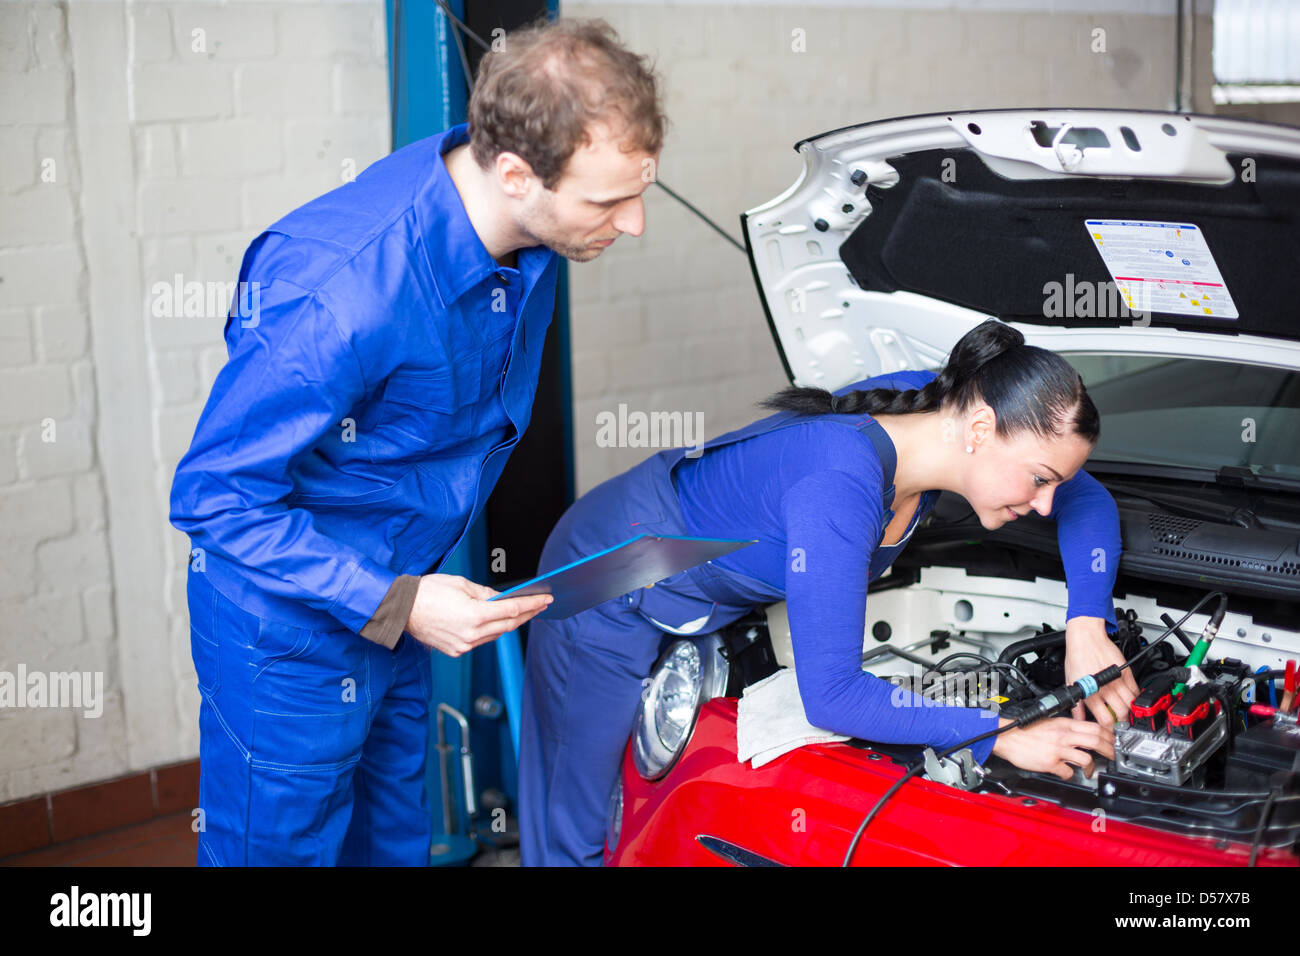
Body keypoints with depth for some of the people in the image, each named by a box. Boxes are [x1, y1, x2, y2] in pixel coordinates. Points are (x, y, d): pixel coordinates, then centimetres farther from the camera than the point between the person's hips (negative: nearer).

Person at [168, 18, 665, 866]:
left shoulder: (525, 236, -10)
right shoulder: (345, 291, -36)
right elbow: (215, 496, -26)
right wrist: (396, 604, -30)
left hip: (394, 597, 7)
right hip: (292, 621, -7)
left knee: (394, 840, 22)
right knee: (284, 843, 10)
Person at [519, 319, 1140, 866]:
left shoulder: (943, 409, -17)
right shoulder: (841, 484, -41)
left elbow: (1090, 503, -1)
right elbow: (830, 695, -37)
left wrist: (1087, 630, -16)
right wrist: (1003, 737, -34)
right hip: (613, 585, -7)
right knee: (577, 832, 5)